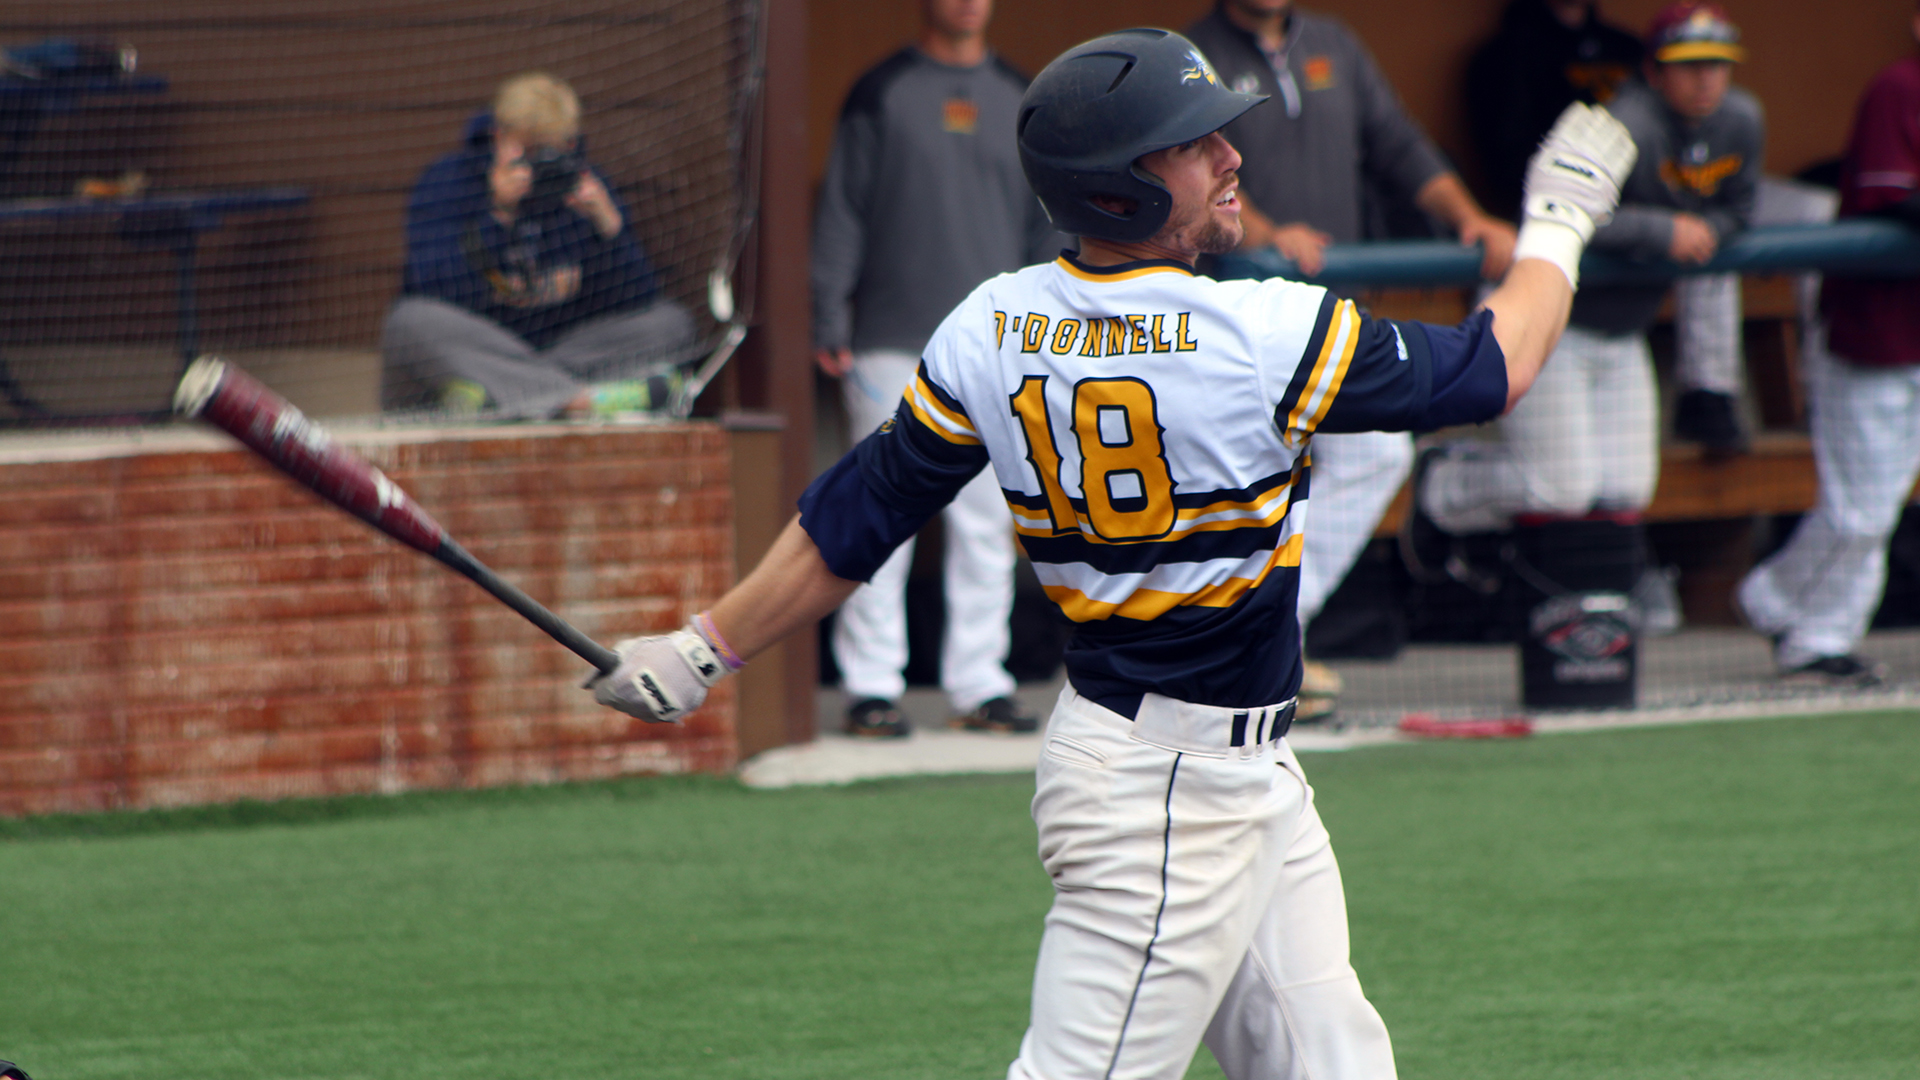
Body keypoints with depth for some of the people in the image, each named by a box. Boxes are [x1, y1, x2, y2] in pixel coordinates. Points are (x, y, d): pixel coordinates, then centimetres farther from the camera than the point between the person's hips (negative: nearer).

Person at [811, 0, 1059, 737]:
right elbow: (841, 213, 1)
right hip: (892, 346, -3)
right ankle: (871, 684, -1)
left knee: (986, 518, 2)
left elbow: (1047, 226, 17)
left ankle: (979, 683, 7)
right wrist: (830, 324, -6)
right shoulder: (881, 95, 3)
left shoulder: (1020, 99, 14)